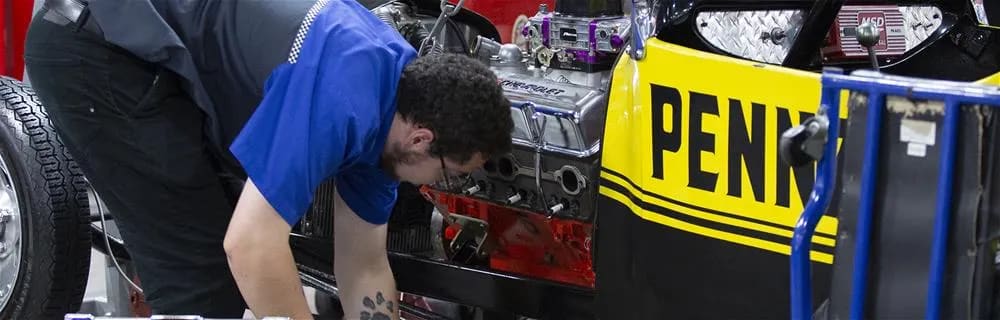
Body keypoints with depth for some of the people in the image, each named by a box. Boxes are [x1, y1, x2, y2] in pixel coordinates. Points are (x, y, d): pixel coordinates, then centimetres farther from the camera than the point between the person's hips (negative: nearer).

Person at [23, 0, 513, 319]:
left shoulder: (394, 89, 4)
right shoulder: (342, 98, -26)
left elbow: (364, 269, 12)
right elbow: (250, 245, -30)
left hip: (145, 52, 10)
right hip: (94, 48, -10)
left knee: (232, 271, 16)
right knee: (202, 275, -9)